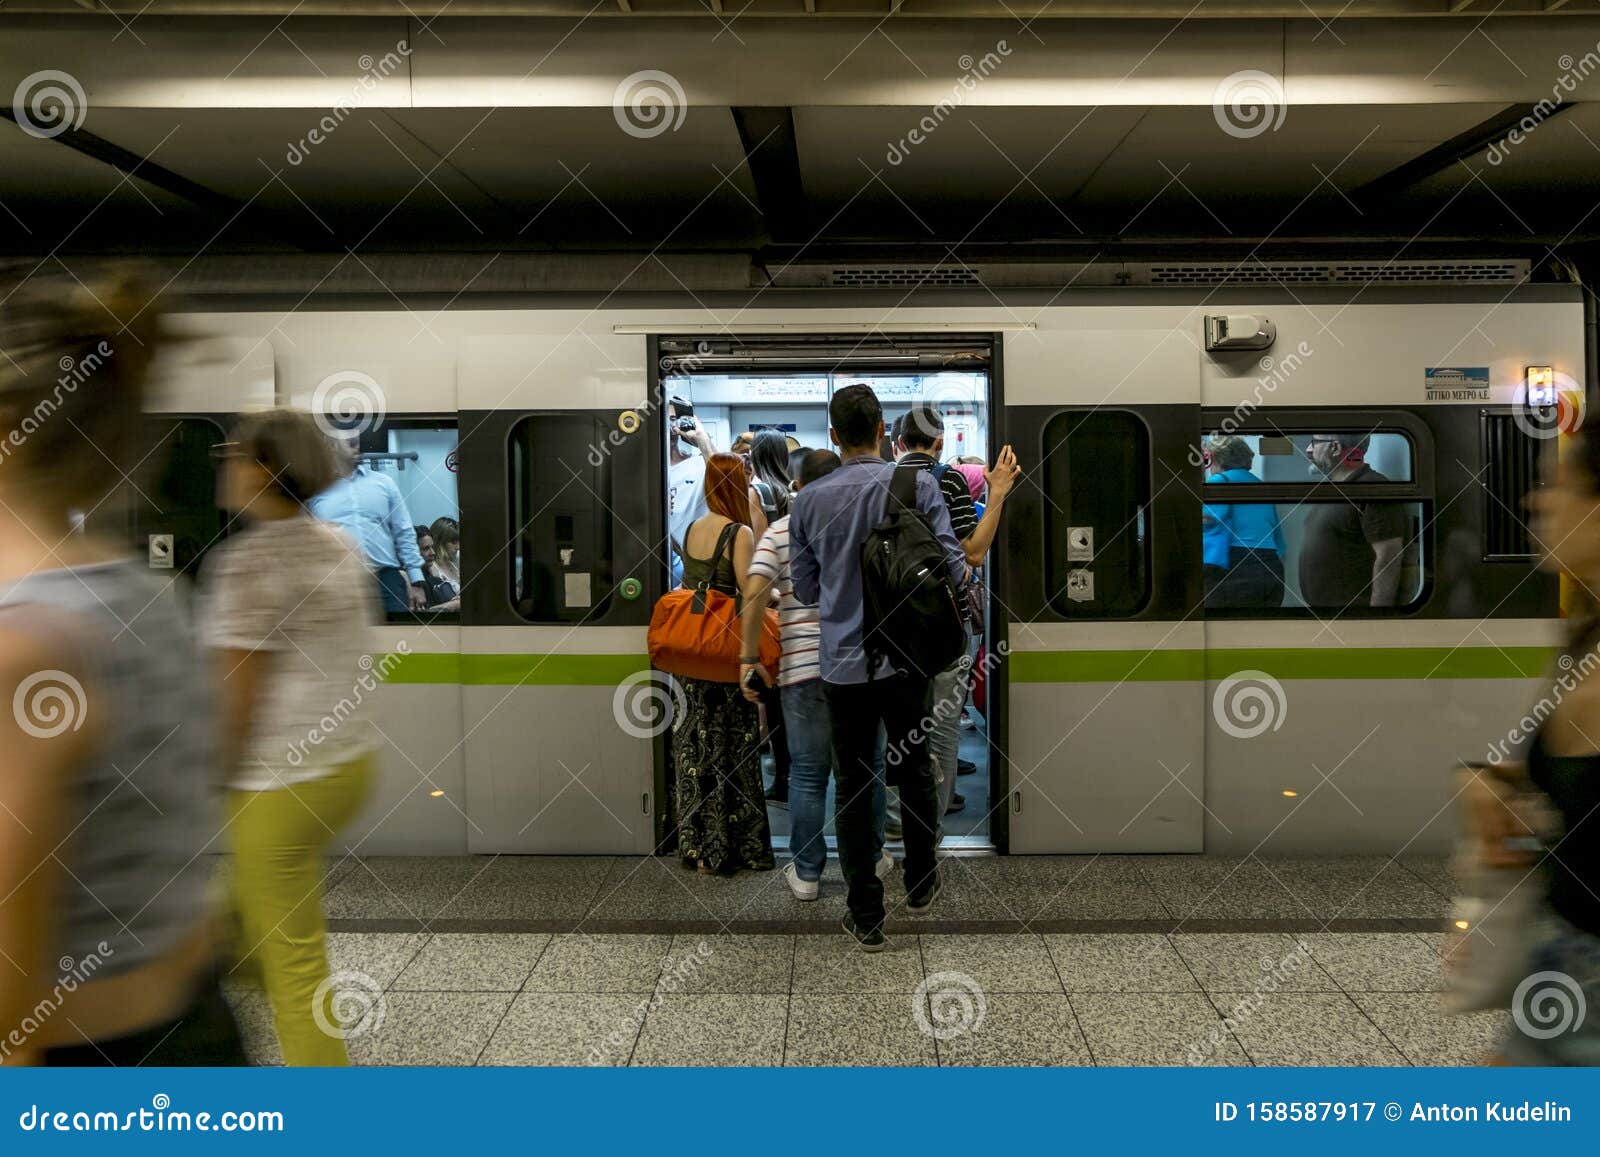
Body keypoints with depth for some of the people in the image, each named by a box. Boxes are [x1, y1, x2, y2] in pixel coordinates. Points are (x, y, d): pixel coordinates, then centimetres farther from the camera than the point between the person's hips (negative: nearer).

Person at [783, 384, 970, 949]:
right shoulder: (918, 484, -7)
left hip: (842, 663, 1)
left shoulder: (808, 500, -1)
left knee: (853, 786, 6)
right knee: (915, 769, 19)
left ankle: (866, 916, 10)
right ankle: (921, 884, 33)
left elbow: (804, 588, 7)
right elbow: (952, 568, -10)